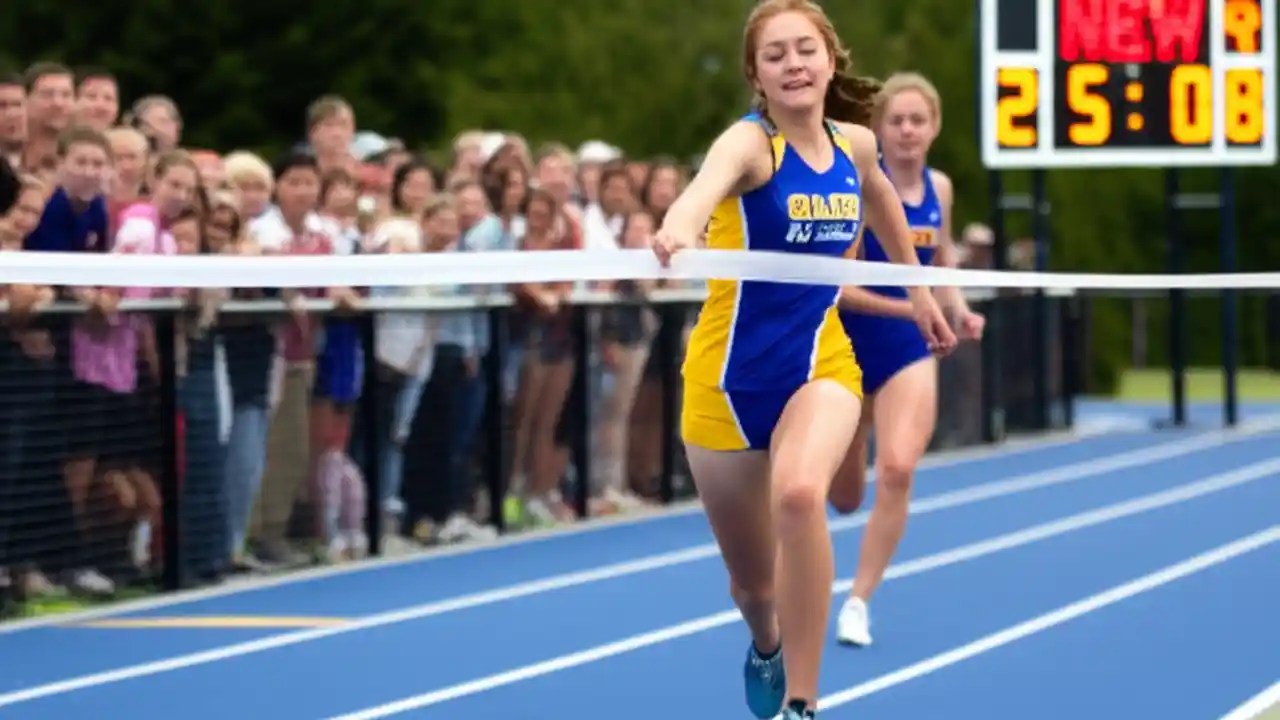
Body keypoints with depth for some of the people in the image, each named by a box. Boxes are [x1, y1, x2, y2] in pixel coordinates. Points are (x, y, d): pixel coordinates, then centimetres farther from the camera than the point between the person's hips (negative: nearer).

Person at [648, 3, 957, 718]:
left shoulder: (857, 145, -1)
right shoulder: (751, 143, -18)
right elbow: (708, 182, -44)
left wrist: (918, 289, 29)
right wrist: (678, 227, -66)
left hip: (820, 362, 2)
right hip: (732, 374, -2)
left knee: (800, 493, -33)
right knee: (754, 582, 12)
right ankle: (767, 647, 51)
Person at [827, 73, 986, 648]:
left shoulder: (939, 188, 1)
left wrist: (958, 310, 0)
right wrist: (908, 306, -30)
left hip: (910, 350, 3)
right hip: (849, 345, -3)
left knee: (897, 469, -21)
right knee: (843, 497, 11)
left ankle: (858, 603, -10)